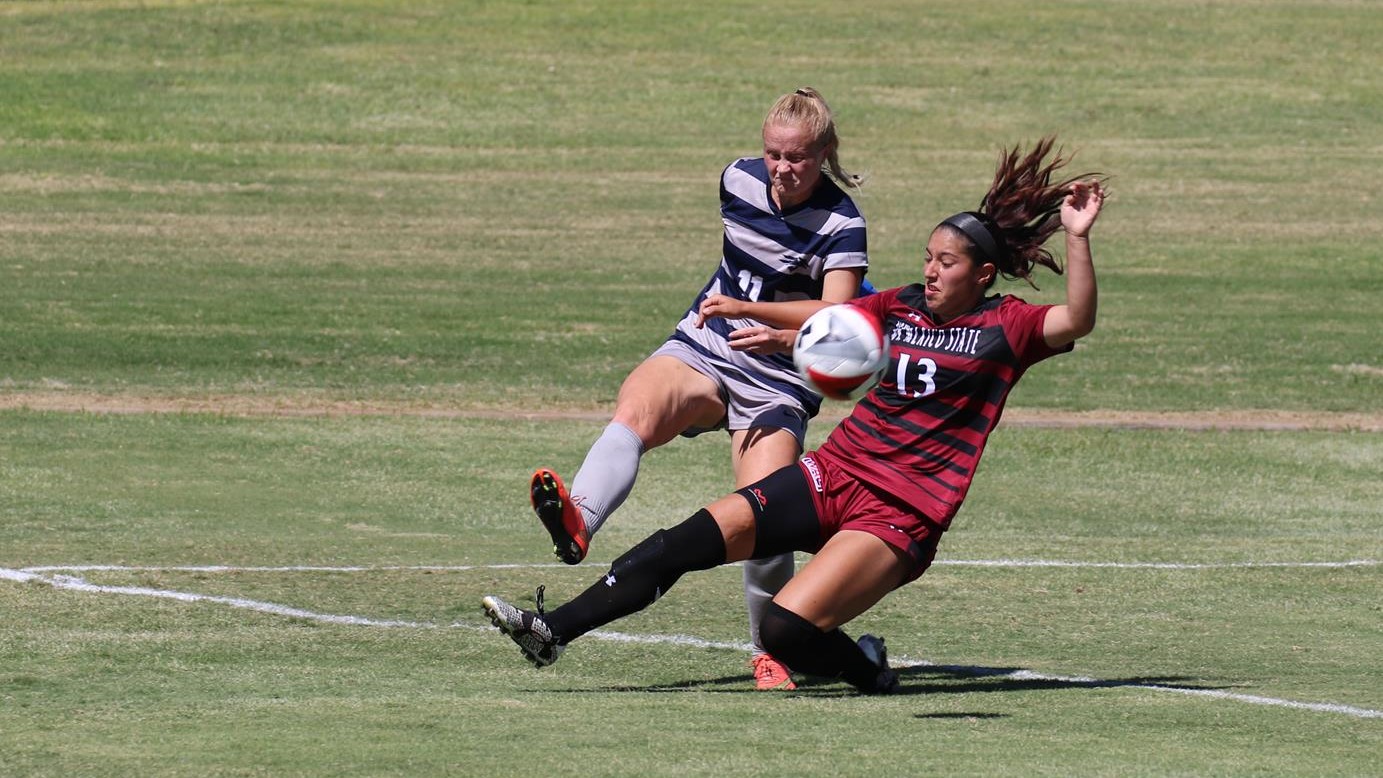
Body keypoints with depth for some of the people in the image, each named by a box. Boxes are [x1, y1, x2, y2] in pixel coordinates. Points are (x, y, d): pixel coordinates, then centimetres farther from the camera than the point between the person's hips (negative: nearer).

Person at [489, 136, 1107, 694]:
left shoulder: (1004, 325, -2)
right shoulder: (900, 307, 14)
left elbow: (1076, 321, -18)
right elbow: (826, 316, 29)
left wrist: (1076, 237, -28)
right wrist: (745, 309, 27)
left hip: (902, 515, -6)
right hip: (833, 474, 6)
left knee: (786, 629, -24)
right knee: (695, 538, -10)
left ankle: (866, 669, 7)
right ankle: (553, 631, -10)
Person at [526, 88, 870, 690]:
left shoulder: (842, 226, -13)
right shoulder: (740, 181, 3)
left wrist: (784, 338, -43)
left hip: (779, 382, -3)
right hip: (701, 349, 3)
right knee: (636, 408, -31)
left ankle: (771, 651, 3)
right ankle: (577, 522, -60)